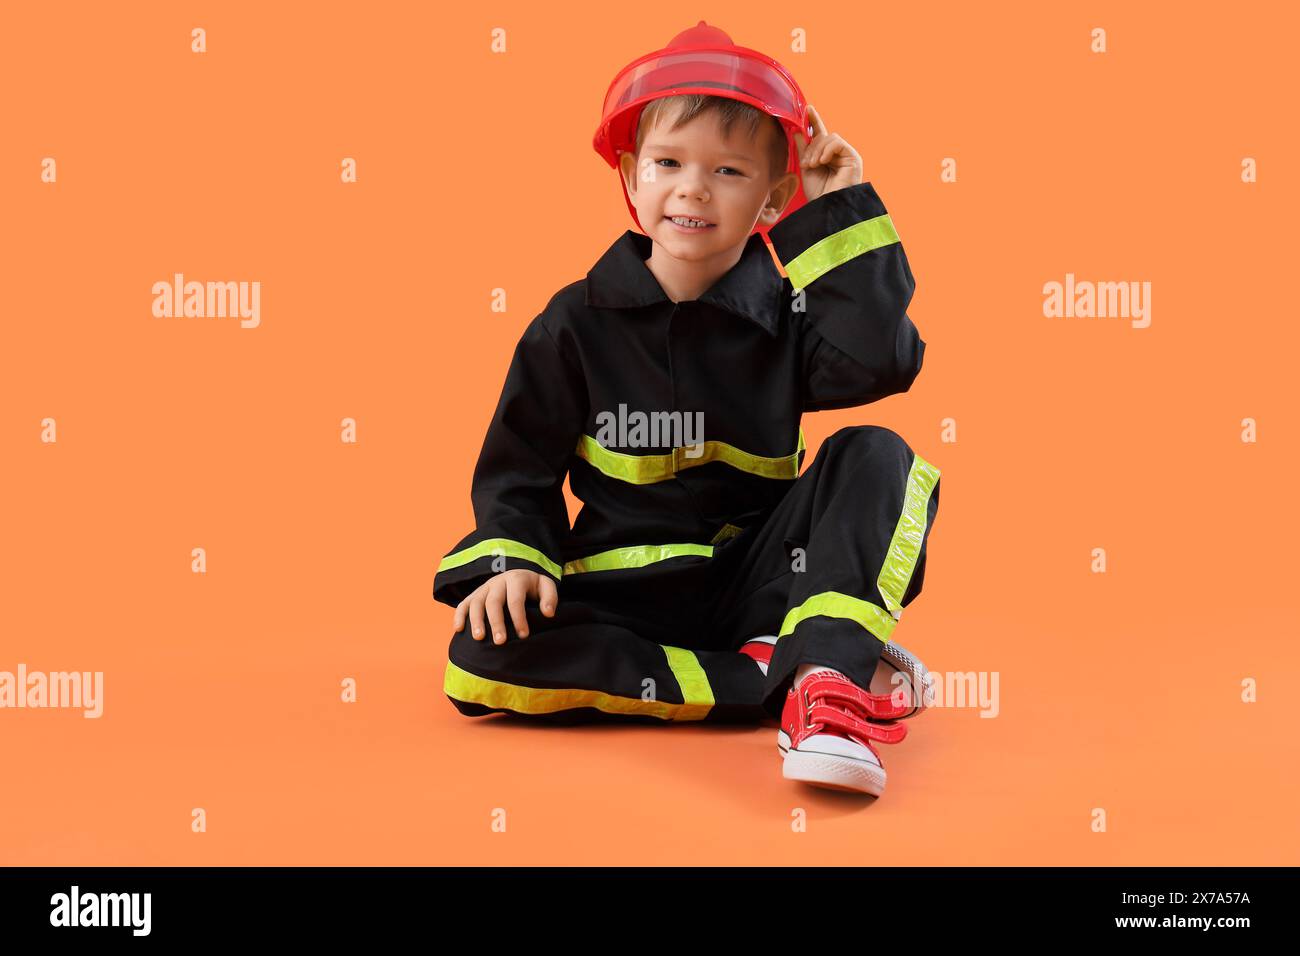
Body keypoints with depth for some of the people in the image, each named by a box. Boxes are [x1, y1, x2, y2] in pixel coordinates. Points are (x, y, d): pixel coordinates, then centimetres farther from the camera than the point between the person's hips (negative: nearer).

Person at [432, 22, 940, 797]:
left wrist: (842, 213, -15)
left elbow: (881, 361, -21)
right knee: (485, 655, -29)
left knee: (876, 457, -19)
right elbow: (517, 467, 4)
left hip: (754, 580, 1)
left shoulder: (784, 316, 0)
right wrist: (511, 559, -16)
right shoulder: (578, 323, 0)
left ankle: (826, 683, -38)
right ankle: (772, 677, -27)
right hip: (625, 595, 0)